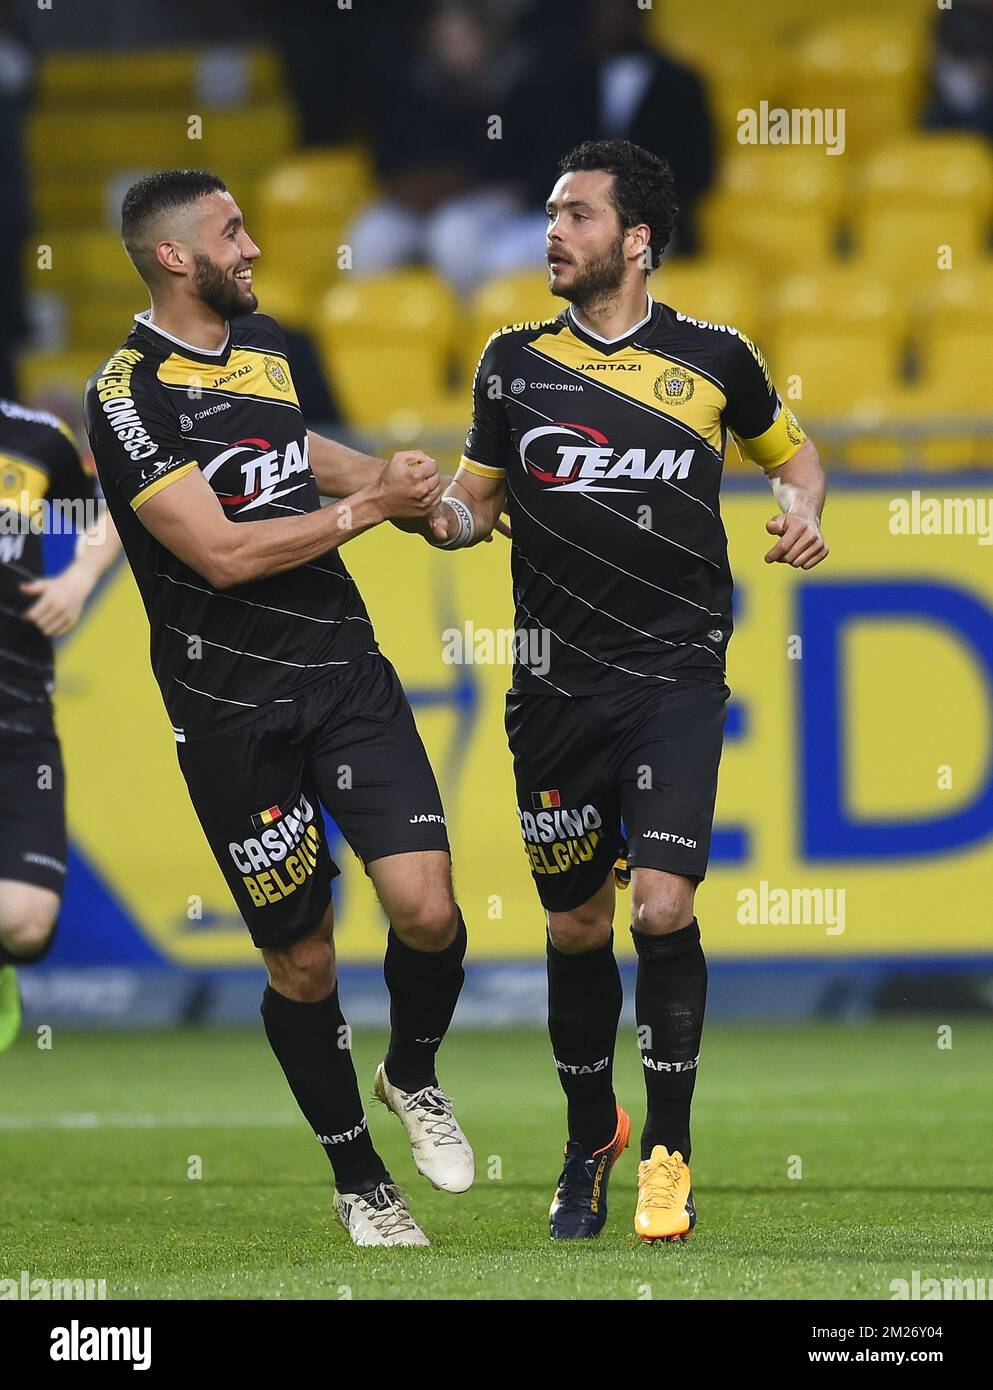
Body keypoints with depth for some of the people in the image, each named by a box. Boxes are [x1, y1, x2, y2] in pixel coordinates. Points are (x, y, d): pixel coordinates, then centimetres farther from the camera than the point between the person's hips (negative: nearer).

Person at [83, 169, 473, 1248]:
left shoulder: (261, 342, 12)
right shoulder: (131, 392, -13)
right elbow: (222, 553, -20)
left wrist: (382, 472, 23)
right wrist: (370, 507, -14)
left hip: (345, 669, 5)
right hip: (233, 703, -5)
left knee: (426, 911, -11)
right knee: (301, 959, 3)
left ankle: (412, 1075, 20)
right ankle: (359, 1181, 21)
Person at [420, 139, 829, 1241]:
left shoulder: (713, 358, 2)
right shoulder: (514, 361, 6)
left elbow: (789, 449, 19)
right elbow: (479, 499, 14)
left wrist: (802, 509, -2)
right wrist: (434, 510, -8)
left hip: (676, 674, -2)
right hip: (557, 683, 2)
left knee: (663, 909, -15)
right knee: (576, 928, 8)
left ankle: (669, 1150, 1)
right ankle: (590, 1140, 30)